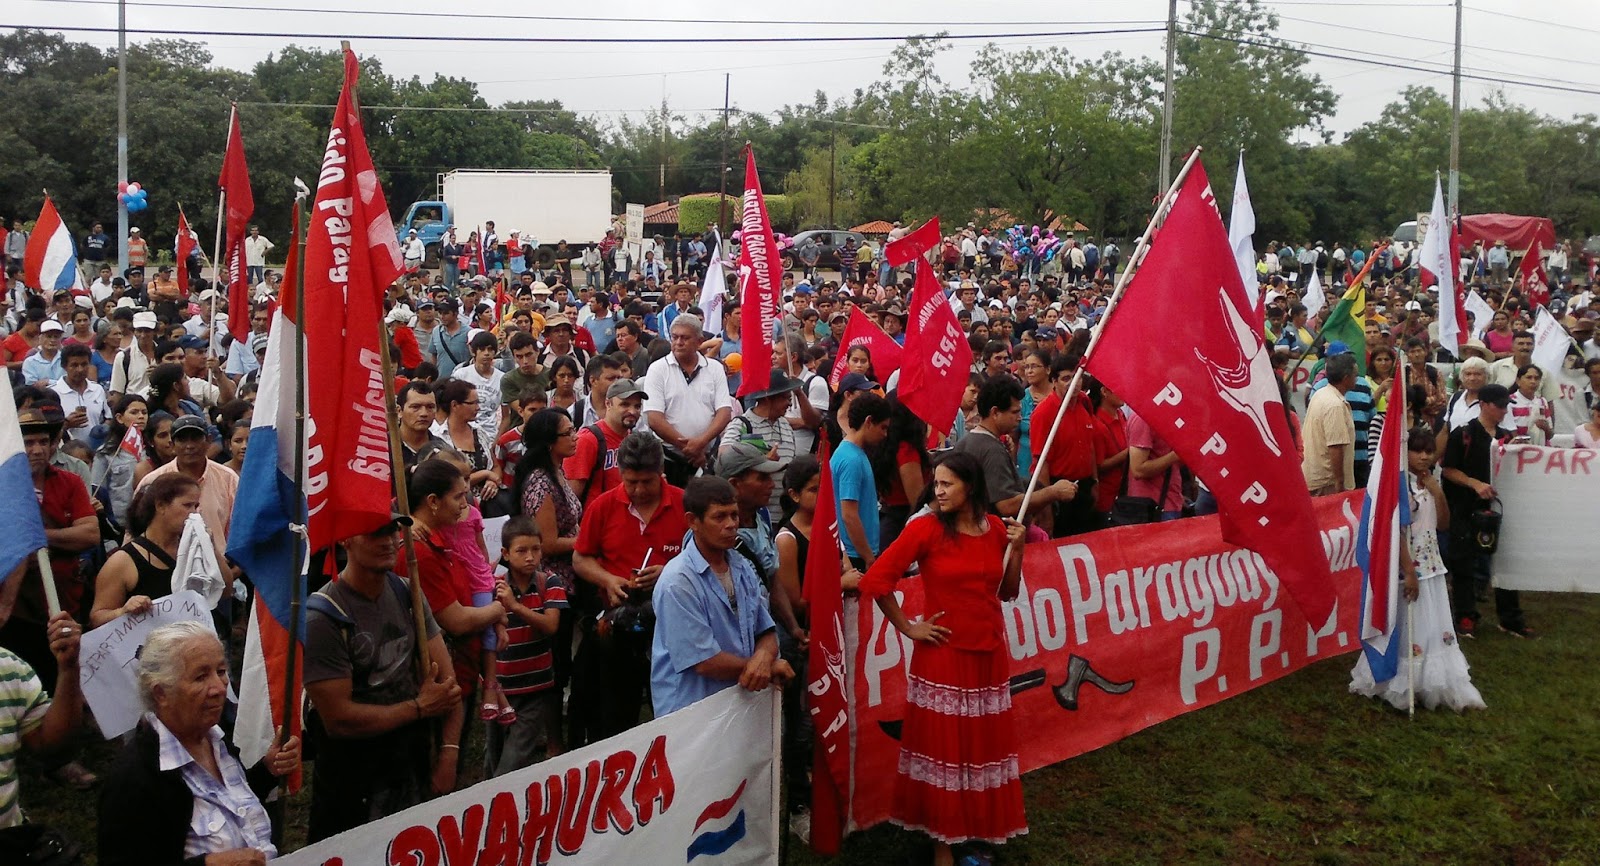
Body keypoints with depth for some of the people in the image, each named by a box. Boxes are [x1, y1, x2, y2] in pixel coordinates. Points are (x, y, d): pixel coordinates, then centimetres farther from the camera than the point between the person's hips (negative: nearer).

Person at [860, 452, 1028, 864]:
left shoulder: (995, 528, 3)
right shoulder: (925, 528, -11)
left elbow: (1007, 592, 11)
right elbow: (876, 580, -14)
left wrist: (1015, 549, -3)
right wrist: (908, 628, -10)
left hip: (990, 653, 4)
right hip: (943, 655, -4)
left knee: (985, 745, 13)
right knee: (944, 747, 4)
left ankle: (981, 829, 30)